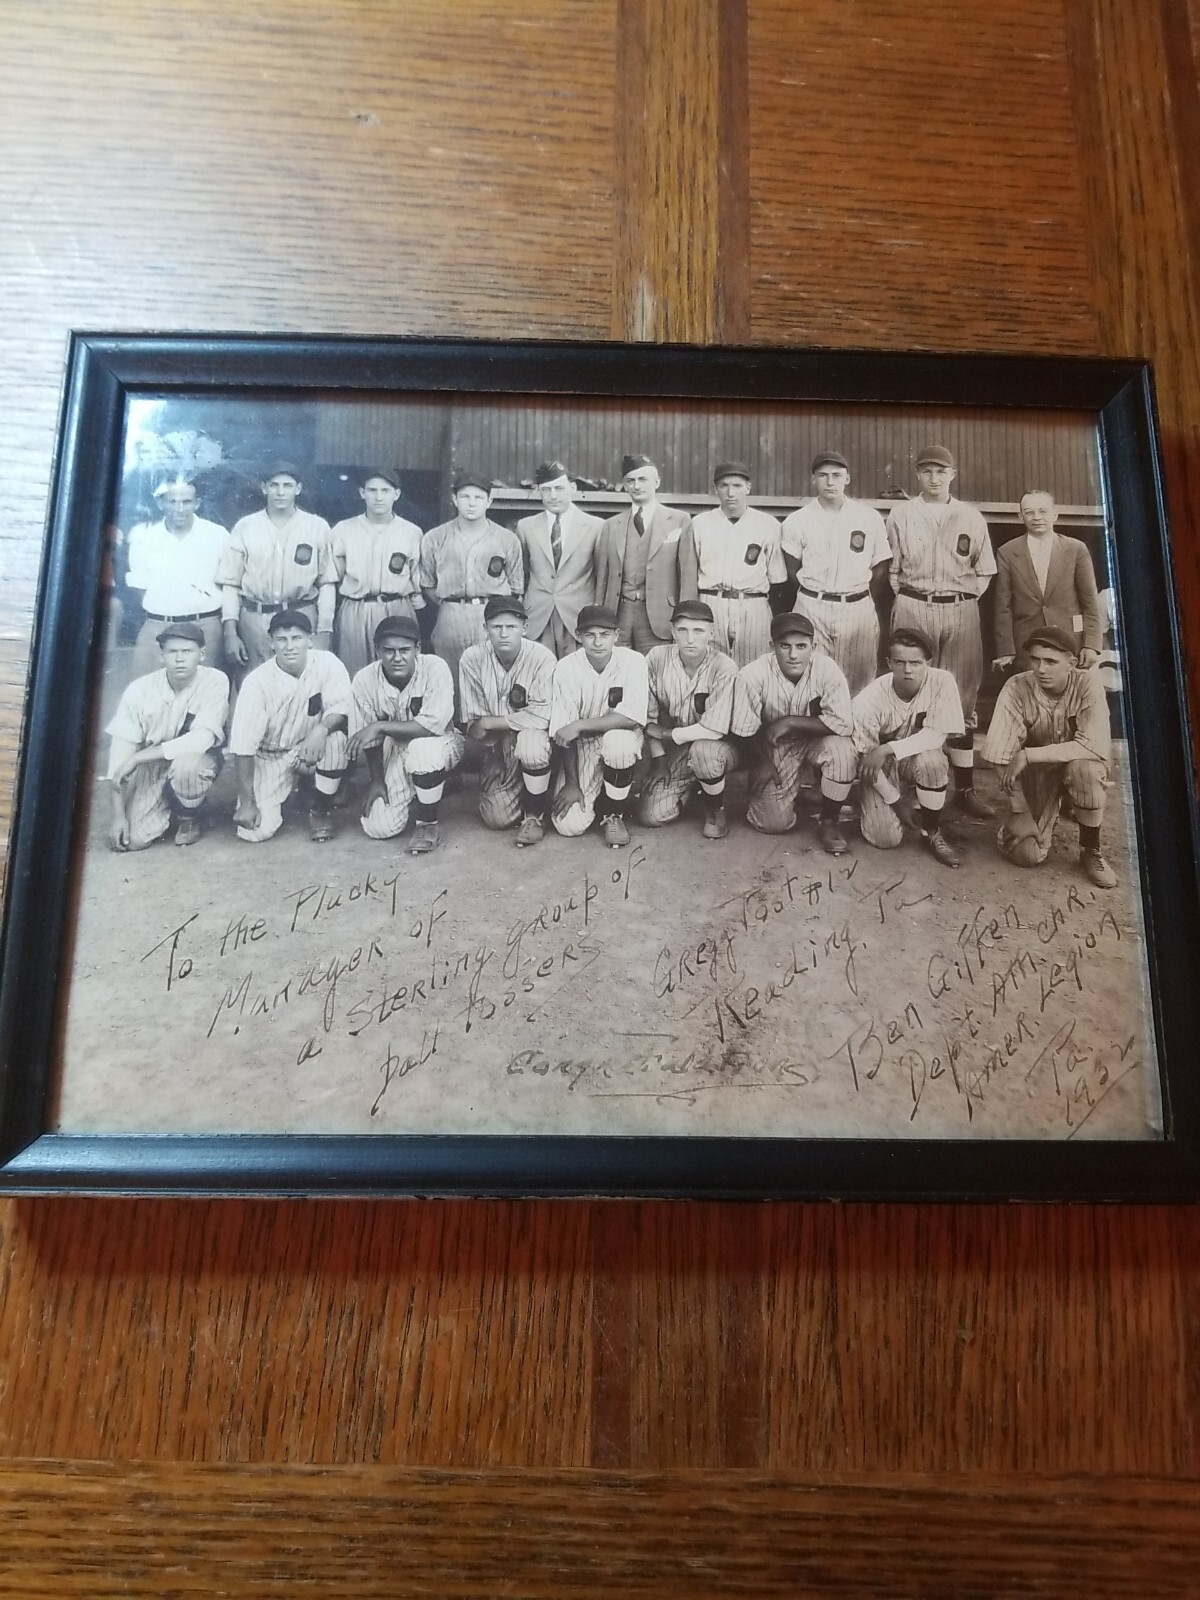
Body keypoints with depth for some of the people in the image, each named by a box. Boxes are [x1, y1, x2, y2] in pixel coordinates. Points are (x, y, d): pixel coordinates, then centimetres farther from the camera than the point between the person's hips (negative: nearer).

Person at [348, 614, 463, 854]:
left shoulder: (435, 668, -25)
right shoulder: (365, 679, -16)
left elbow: (433, 725, -33)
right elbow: (371, 738, -4)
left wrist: (380, 726, -33)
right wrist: (376, 780, -3)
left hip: (439, 744, -3)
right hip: (394, 749, 3)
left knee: (422, 748, -40)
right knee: (378, 827, -10)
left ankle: (428, 823, -15)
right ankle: (413, 792, 25)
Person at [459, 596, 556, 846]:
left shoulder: (541, 657, -19)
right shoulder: (472, 658, -12)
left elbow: (543, 716, -25)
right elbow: (472, 724, -8)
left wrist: (490, 723, -21)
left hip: (533, 735, -2)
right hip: (496, 747, 2)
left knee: (531, 743, -38)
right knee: (497, 818, -11)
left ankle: (535, 815, -13)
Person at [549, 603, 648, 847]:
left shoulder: (633, 662, -16)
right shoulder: (567, 668, -14)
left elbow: (632, 717, -26)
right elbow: (562, 732, -11)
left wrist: (579, 725, -28)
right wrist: (572, 783, -12)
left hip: (621, 739, -1)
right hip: (581, 747, 1)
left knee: (618, 739, -38)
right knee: (569, 825, -15)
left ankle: (613, 814, -11)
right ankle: (594, 796, 24)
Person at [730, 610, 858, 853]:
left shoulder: (827, 669, -24)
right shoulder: (752, 676, -25)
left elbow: (843, 723, -27)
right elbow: (746, 731, -12)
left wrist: (790, 722, -28)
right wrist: (762, 763, -4)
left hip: (815, 740, 1)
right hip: (774, 748, 0)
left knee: (843, 751, -33)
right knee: (775, 823, -11)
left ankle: (828, 820, -7)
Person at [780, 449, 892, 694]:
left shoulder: (870, 518, 5)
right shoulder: (796, 521, 3)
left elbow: (880, 569, 10)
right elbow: (793, 572, 7)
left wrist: (867, 604, 7)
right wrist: (816, 597, 3)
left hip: (858, 607, 1)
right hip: (812, 608, -1)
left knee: (858, 681, -1)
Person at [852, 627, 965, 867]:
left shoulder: (941, 682, -22)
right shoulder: (869, 700, -26)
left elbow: (938, 735, -23)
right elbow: (867, 759, -19)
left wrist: (888, 749, -35)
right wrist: (899, 805, -16)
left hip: (919, 755, 1)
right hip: (880, 765, -1)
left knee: (932, 761, -36)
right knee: (887, 838, -18)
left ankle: (931, 831, -10)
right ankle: (869, 807, 19)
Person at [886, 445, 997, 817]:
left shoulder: (971, 517, 8)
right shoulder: (901, 514, 6)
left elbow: (985, 570, 13)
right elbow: (893, 567, 9)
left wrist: (960, 599, 3)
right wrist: (911, 599, 3)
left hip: (961, 611, 1)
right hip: (913, 610, -1)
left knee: (963, 699, 2)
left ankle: (965, 787, 6)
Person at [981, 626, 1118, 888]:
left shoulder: (1088, 683, -22)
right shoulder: (1017, 688, -20)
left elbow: (1096, 746, -32)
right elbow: (1006, 757, -18)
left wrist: (1027, 755, -34)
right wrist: (1019, 810, -20)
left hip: (1078, 763, -1)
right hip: (1036, 772, 1)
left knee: (1083, 768, -38)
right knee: (1026, 853, -16)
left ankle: (1091, 850, -11)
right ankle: (1049, 813, 21)